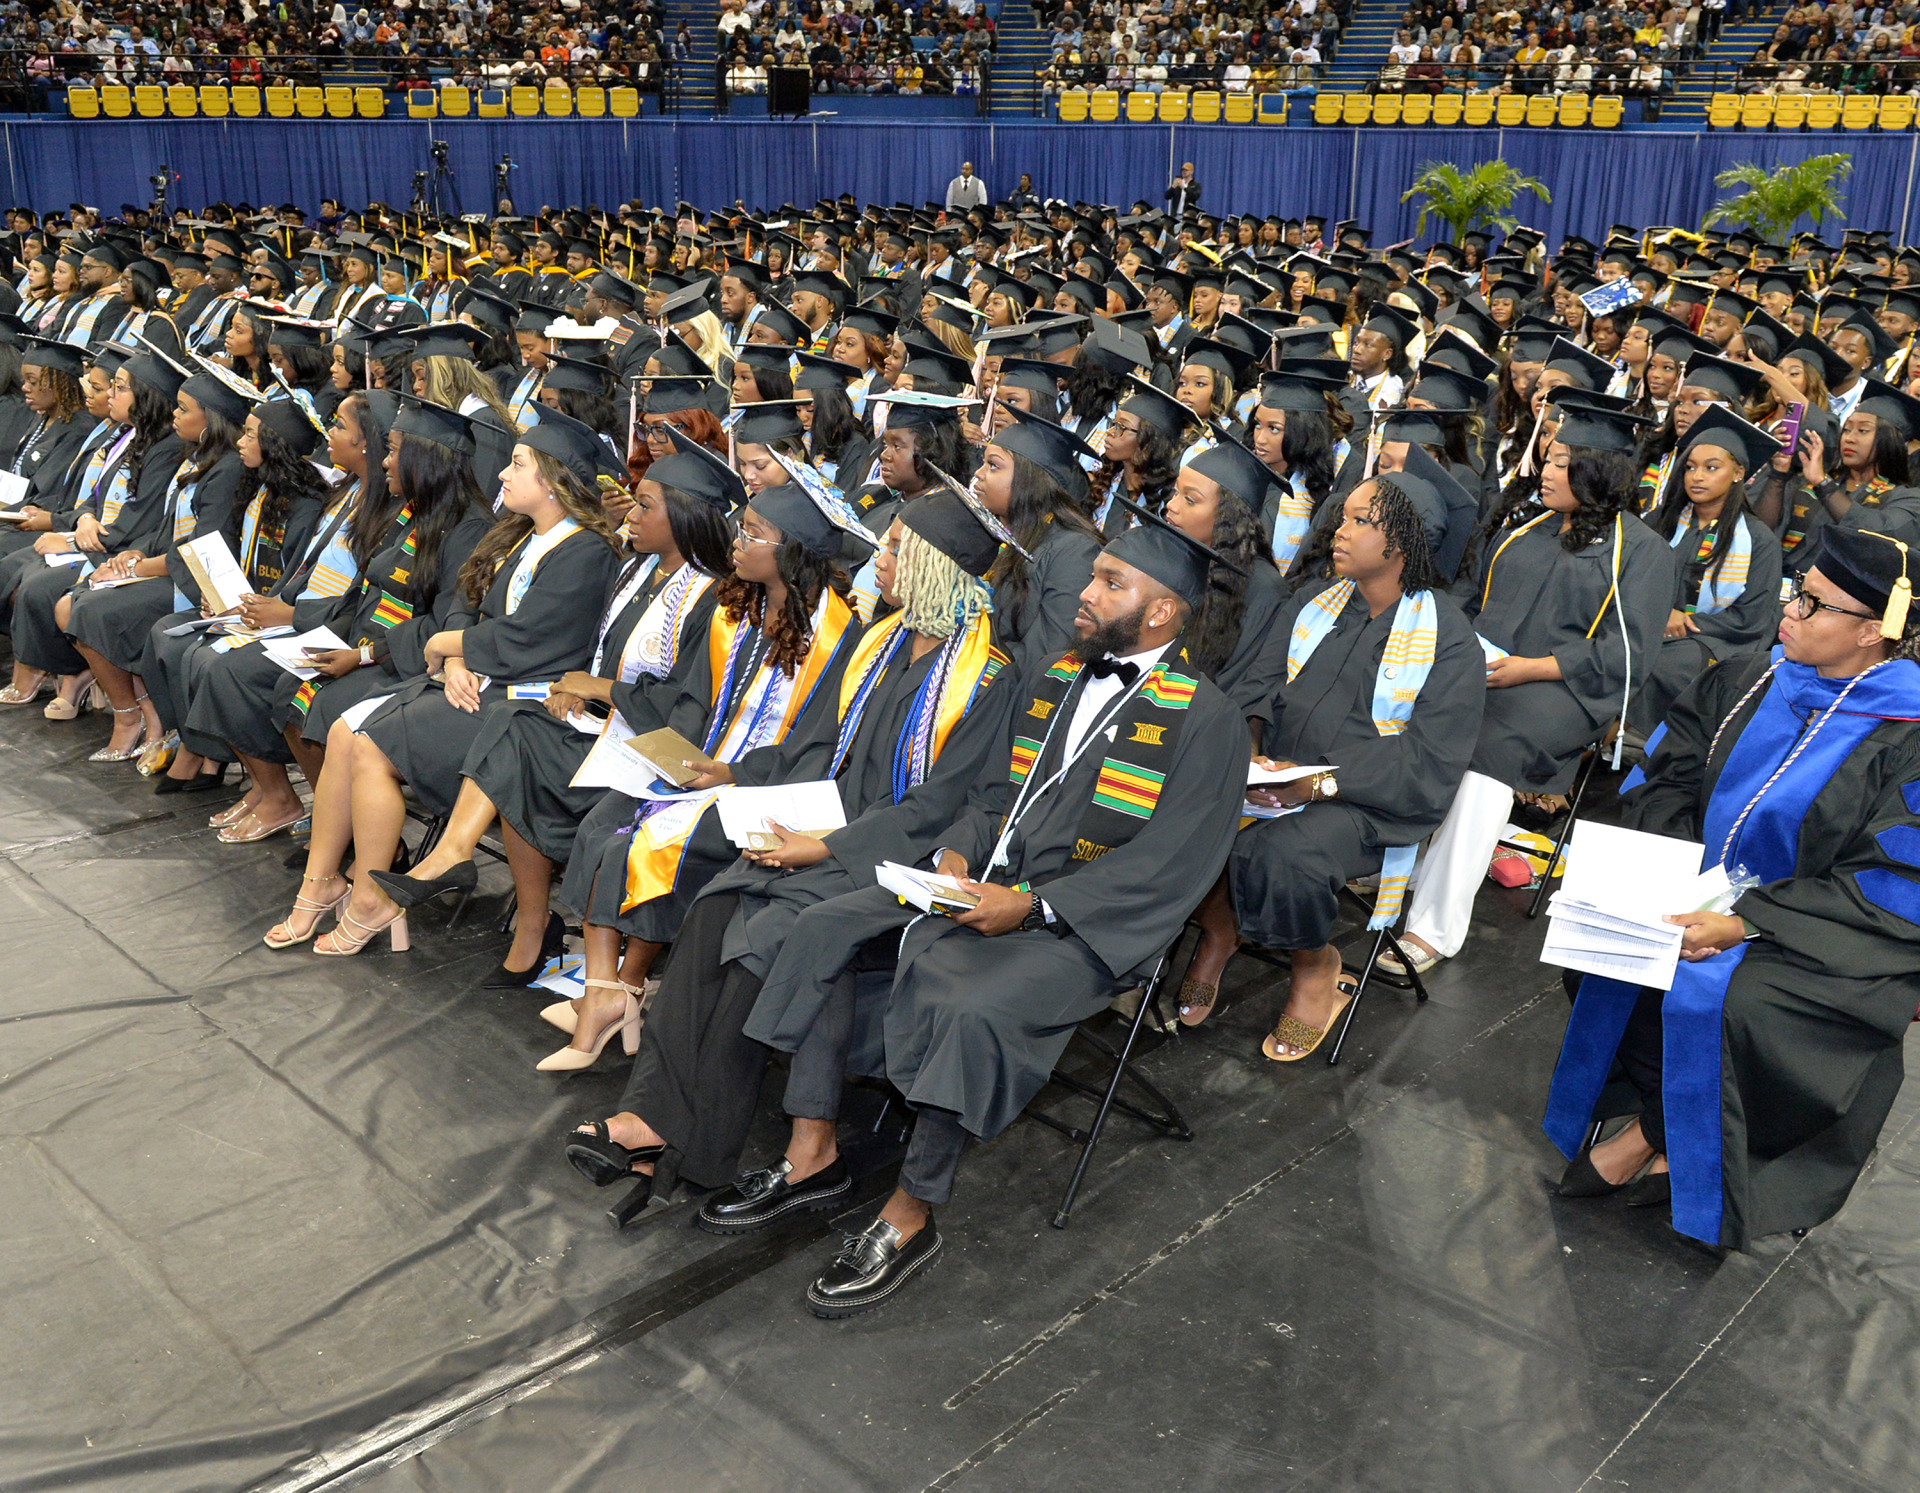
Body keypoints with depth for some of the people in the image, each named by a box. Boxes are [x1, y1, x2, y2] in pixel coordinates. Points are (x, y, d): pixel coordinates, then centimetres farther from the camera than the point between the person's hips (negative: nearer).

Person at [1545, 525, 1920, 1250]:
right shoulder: (1744, 683, 2)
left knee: (1716, 997, -31)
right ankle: (1672, 1127, 0)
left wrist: (1744, 923, -25)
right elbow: (1669, 783, 5)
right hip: (1714, 893, 6)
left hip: (1827, 942, -6)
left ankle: (1653, 1136, -2)